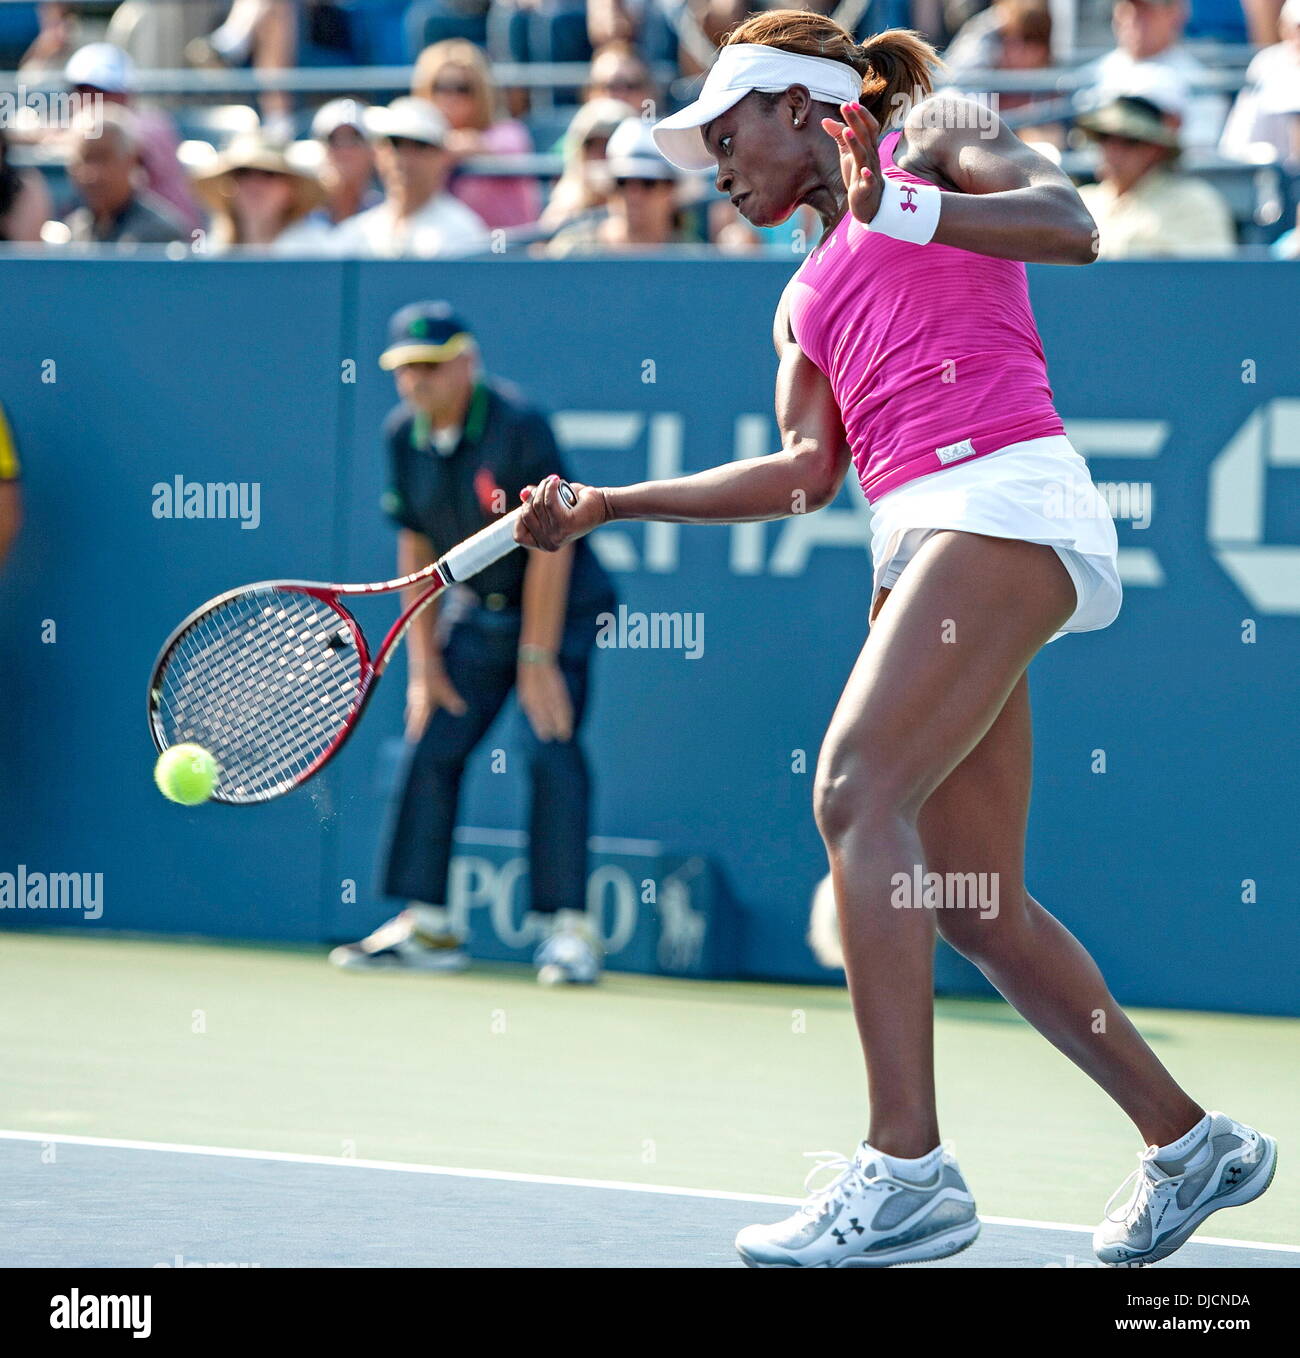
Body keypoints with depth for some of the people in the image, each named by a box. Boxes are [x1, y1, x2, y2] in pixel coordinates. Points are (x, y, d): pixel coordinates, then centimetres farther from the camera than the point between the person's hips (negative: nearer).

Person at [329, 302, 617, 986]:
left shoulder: (518, 426, -22)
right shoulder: (403, 435, -3)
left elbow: (549, 544, -22)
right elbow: (416, 547, 4)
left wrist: (538, 659, -22)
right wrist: (424, 660, 0)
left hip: (560, 606, -6)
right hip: (479, 610, 6)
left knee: (548, 746, -19)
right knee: (433, 746, 2)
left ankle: (569, 928, -16)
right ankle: (427, 925, 10)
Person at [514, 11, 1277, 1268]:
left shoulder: (930, 138, 10)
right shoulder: (807, 302, 27)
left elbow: (1068, 224, -7)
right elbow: (804, 472, 16)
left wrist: (898, 211, -16)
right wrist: (606, 507, 13)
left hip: (1008, 496, -8)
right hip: (917, 542, 8)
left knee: (857, 794, -22)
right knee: (971, 903, 3)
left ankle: (905, 1166, -28)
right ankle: (1186, 1142, 15)